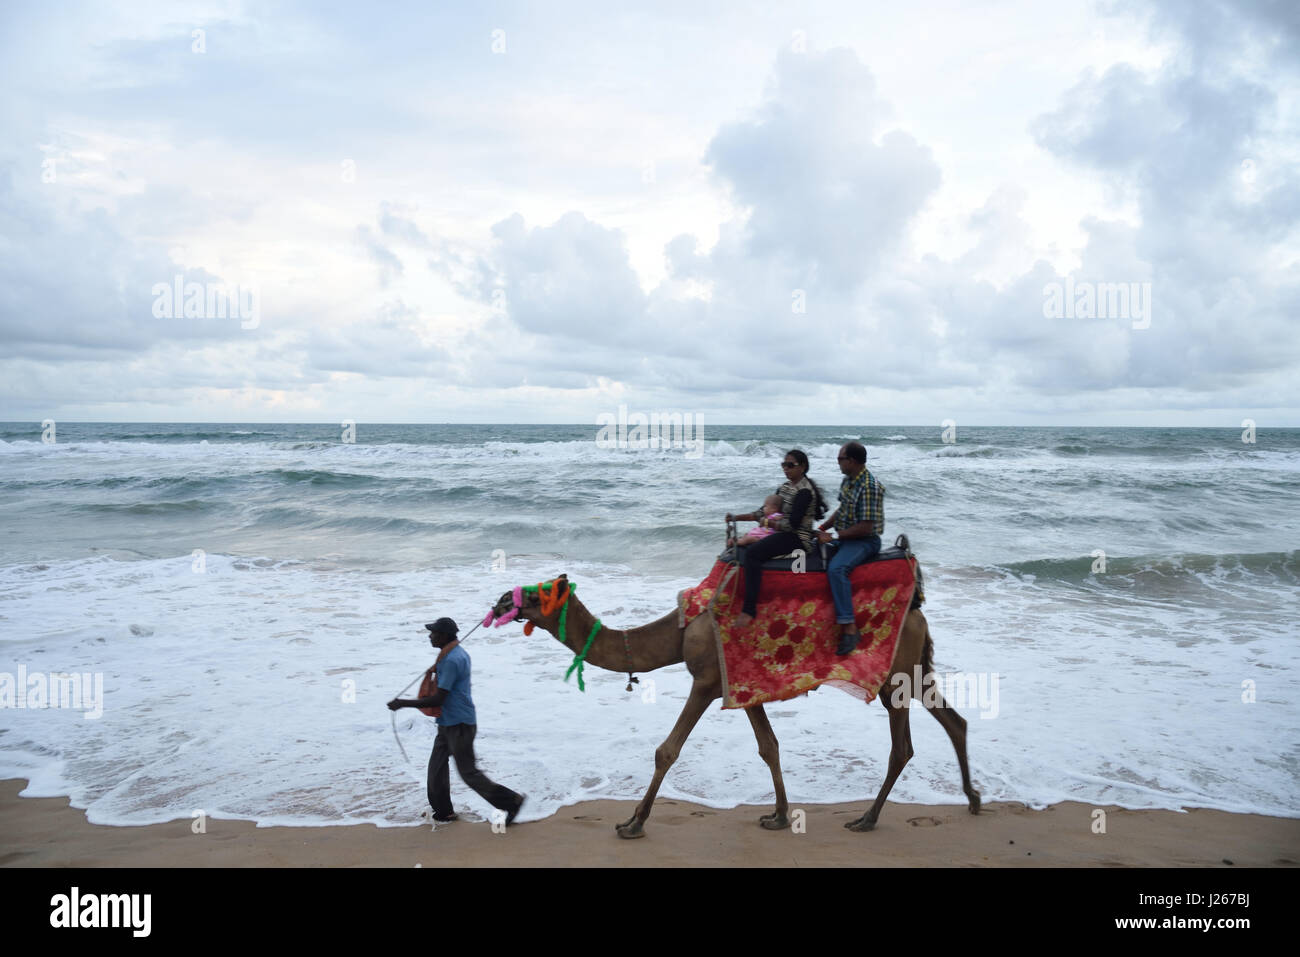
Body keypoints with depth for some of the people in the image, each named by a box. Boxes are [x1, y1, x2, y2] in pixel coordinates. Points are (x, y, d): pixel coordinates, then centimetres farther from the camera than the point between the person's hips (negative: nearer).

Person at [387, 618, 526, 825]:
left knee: (468, 772, -2)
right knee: (436, 765, 14)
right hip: (449, 723, 10)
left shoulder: (451, 660, -24)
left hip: (459, 725, -10)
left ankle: (511, 801, 5)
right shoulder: (459, 653, 9)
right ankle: (442, 811, 25)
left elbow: (438, 699, -24)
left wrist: (403, 703, -19)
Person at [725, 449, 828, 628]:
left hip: (799, 538, -10)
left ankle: (749, 610, -31)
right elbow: (765, 512, 16)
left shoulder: (804, 491, -13)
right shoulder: (785, 487, 16)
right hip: (785, 535, 10)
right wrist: (736, 518, 7)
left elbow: (793, 523, -20)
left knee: (752, 553, -28)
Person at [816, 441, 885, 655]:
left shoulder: (870, 487, -21)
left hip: (865, 540, -10)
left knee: (836, 568, -33)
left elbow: (865, 527, -23)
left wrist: (835, 536, -19)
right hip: (844, 537, 10)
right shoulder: (848, 481, 9)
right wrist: (822, 528, 9)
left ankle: (850, 628, -31)